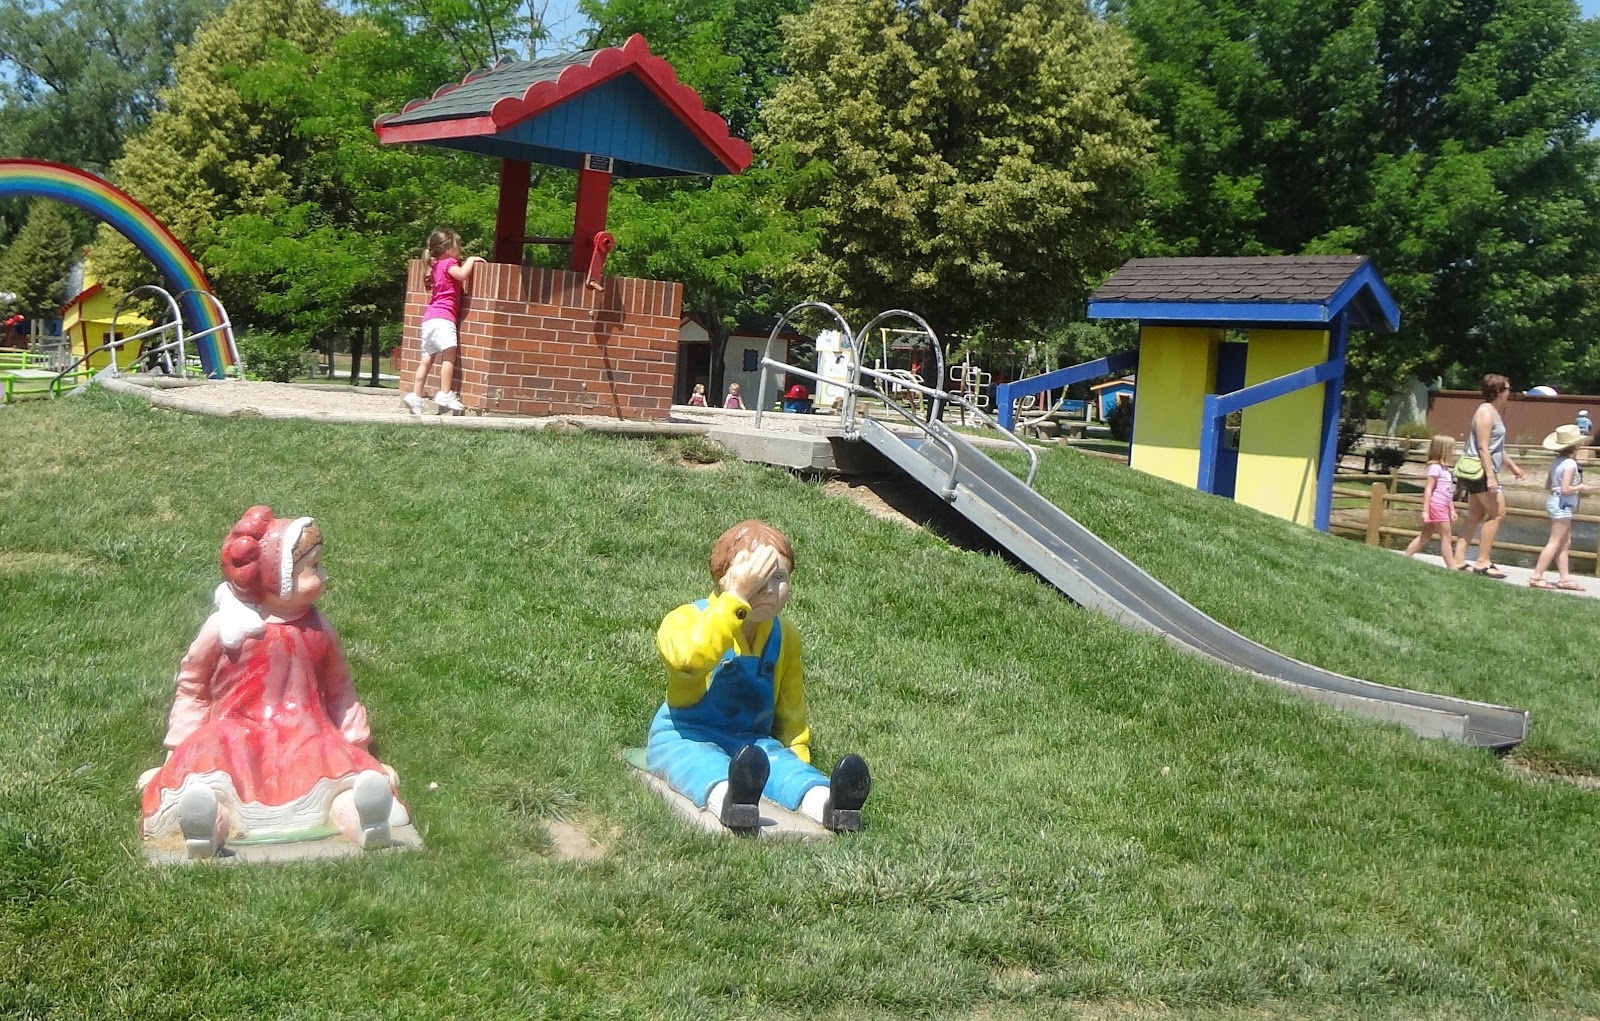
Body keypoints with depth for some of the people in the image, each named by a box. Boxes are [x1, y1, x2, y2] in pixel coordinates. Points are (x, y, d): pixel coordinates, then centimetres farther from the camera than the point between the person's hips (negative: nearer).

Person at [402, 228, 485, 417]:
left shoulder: (436, 266, 25)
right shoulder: (449, 263, -2)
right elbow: (462, 274, -19)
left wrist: (469, 263, 26)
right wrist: (471, 260, -5)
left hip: (429, 318, 9)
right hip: (443, 318, -9)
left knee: (426, 360, 7)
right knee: (449, 355, -14)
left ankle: (415, 395, 3)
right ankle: (445, 394, -21)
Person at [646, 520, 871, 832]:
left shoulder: (784, 637, 10)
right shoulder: (685, 620, -8)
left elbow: (791, 709, 19)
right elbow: (693, 657, -34)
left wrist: (797, 754, 5)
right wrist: (737, 596, -35)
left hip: (753, 740, 4)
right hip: (685, 737, -4)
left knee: (783, 762, -29)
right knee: (702, 762, -39)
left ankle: (827, 805, -60)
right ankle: (726, 800, -73)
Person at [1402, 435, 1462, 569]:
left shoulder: (1445, 469, 17)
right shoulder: (1435, 467, -12)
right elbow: (1428, 489, -16)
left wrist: (1452, 510, 22)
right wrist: (1425, 511, -20)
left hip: (1443, 506, 10)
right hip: (1437, 505, -10)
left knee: (1426, 535, 11)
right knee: (1446, 536, -6)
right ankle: (1452, 567, -3)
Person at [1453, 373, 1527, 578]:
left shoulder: (1495, 413, 18)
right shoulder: (1486, 412, -14)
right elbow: (1483, 447, -21)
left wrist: (1512, 465, 32)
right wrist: (1491, 476, -25)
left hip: (1483, 472, 11)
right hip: (1482, 471, -11)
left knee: (1475, 517, 10)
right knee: (1497, 513, -9)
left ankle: (1459, 560, 10)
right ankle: (1483, 562, -7)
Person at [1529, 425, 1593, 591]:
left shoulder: (1557, 462, 8)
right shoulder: (1570, 464, -19)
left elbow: (1548, 483, 14)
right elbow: (1565, 489, -24)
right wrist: (1580, 487, -8)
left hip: (1554, 501, 10)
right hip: (1563, 505, -10)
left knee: (1565, 542, 15)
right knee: (1555, 543, -6)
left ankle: (1565, 578, 18)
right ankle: (1536, 577, -6)